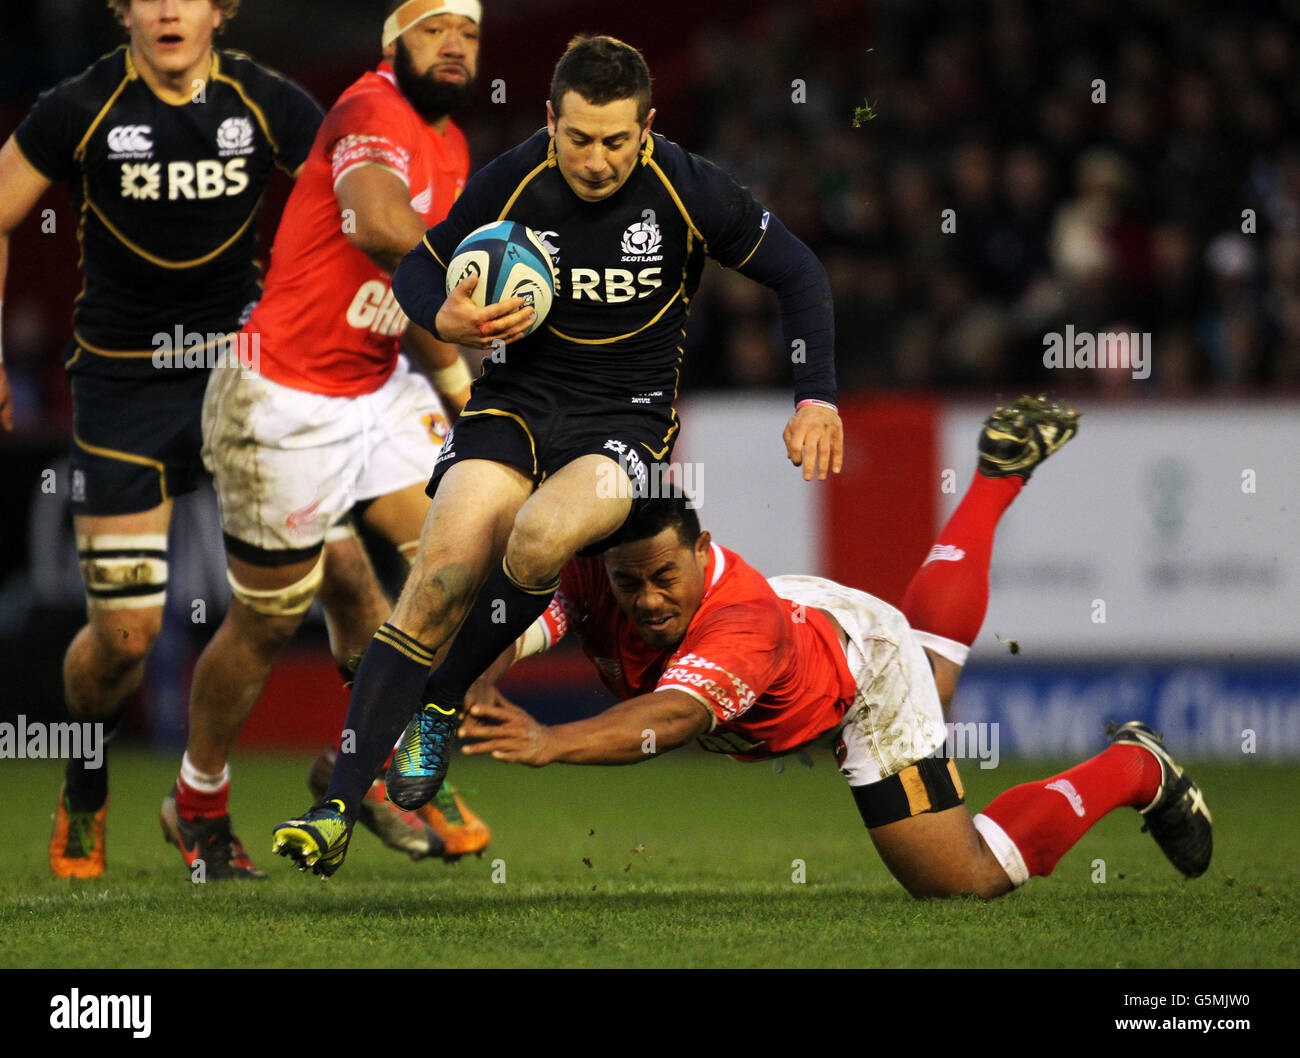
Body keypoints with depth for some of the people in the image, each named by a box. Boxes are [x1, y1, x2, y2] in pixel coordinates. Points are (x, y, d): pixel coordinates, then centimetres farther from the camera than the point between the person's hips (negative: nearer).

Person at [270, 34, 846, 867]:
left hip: (629, 415, -1)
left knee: (543, 535, -34)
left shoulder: (687, 189, -9)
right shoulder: (511, 183, -6)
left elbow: (797, 273, 5)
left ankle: (443, 702, -7)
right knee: (445, 570, -22)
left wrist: (816, 399, -3)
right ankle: (340, 805, -20)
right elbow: (417, 269, 9)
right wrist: (447, 319, -14)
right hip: (521, 392, 1)